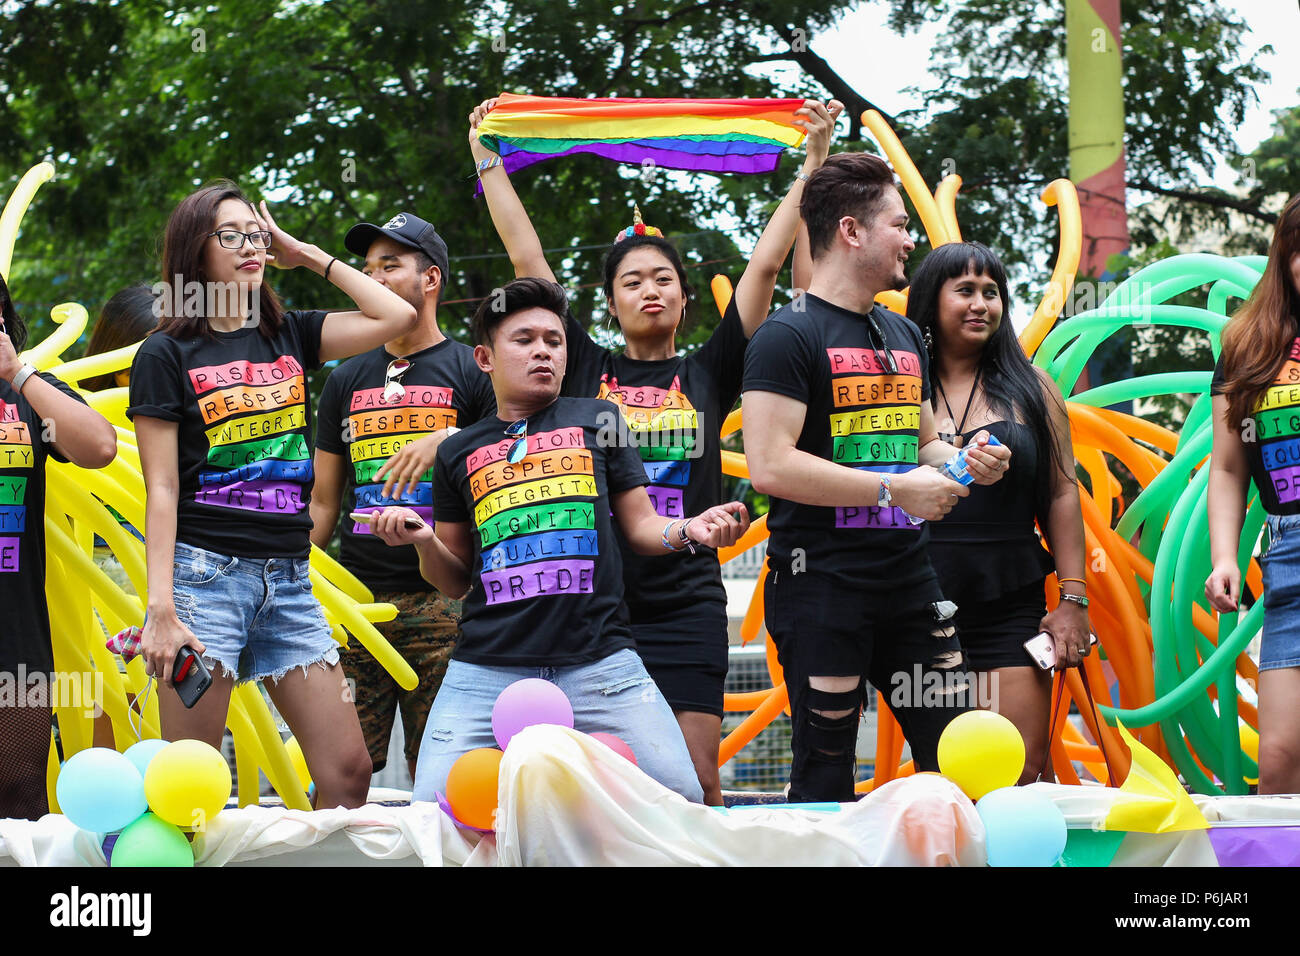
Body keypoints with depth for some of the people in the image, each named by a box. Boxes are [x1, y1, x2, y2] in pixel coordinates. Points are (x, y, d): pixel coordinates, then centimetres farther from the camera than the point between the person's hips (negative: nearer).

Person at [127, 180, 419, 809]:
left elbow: (398, 317, 5)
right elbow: (161, 490, -4)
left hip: (288, 579, 5)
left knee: (349, 771, -2)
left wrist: (307, 256, 11)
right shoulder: (166, 354, 2)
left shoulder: (288, 336, 14)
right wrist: (160, 609, -12)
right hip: (204, 571, -5)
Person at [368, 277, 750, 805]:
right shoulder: (459, 452, 17)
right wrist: (424, 541, -1)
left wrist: (688, 530, -7)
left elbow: (641, 526, 15)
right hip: (487, 668, 1)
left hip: (598, 663, -1)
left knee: (681, 798, -13)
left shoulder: (597, 420, 15)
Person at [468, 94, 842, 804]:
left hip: (685, 604, 0)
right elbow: (527, 260, 12)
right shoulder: (585, 370, 11)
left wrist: (813, 161, 7)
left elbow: (766, 264, 9)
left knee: (697, 782, -5)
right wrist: (487, 157, 13)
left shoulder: (707, 375, 12)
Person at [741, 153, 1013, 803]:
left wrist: (963, 461, 6)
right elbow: (770, 465, -19)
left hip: (909, 577, 7)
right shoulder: (789, 336, -9)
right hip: (822, 582, -7)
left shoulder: (903, 336, 18)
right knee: (826, 774, -3)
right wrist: (894, 490, -16)